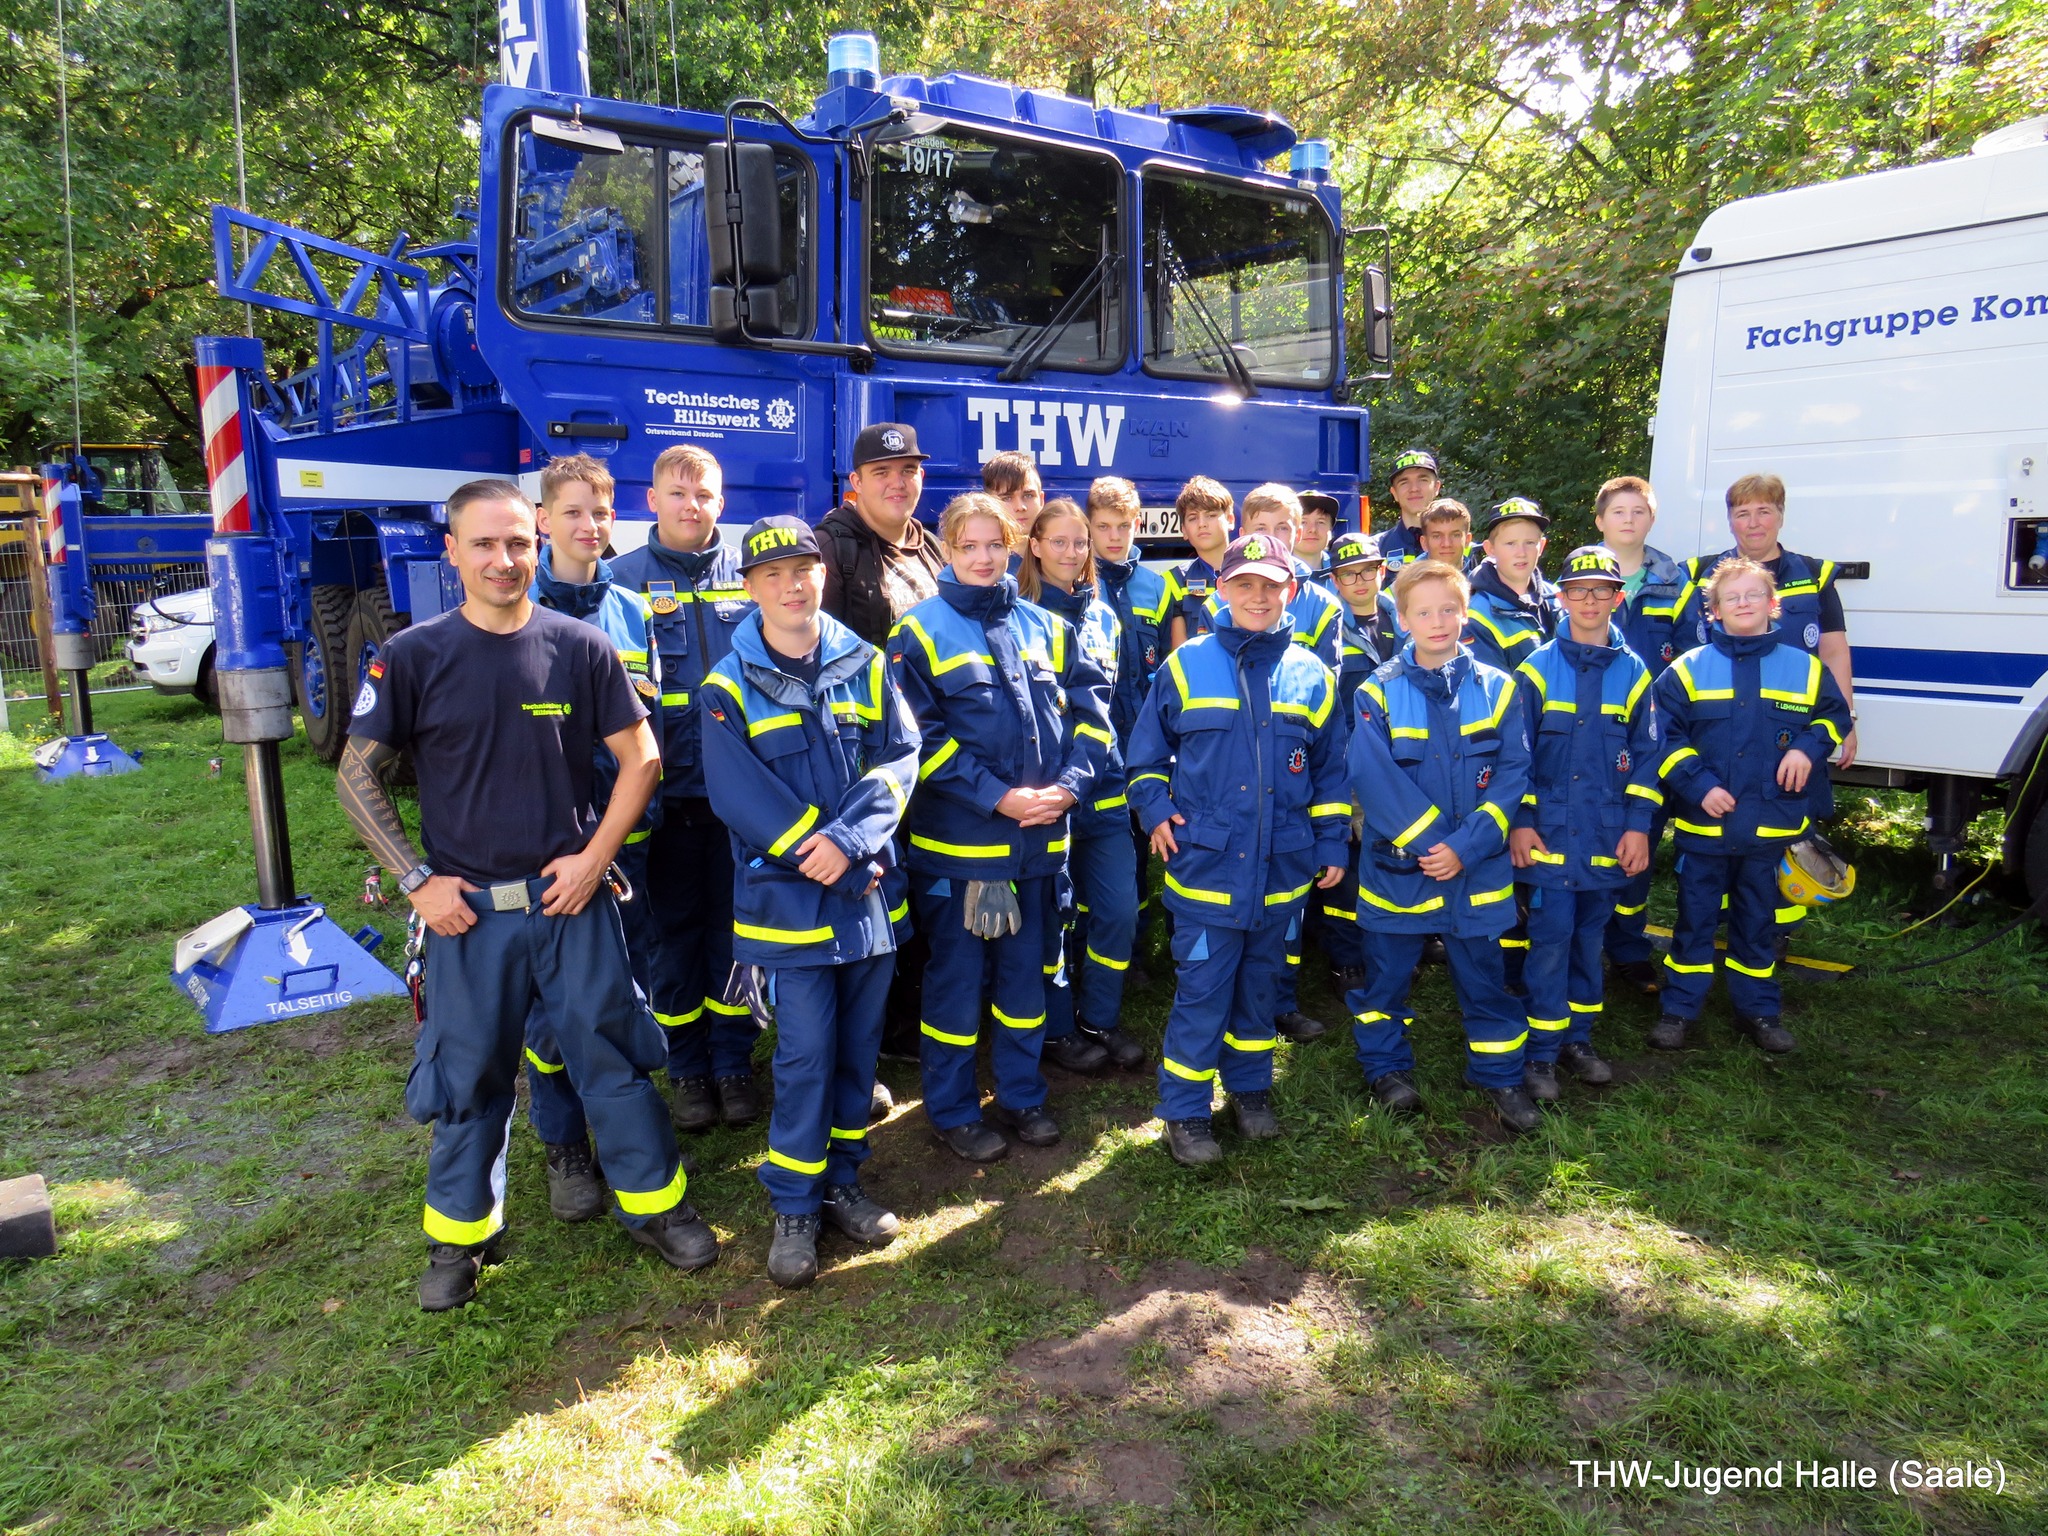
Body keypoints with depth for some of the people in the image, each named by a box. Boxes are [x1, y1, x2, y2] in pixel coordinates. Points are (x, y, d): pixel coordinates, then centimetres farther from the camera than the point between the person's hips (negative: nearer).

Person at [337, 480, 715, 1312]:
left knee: (611, 1052, 8)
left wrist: (596, 855, -6)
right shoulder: (414, 656, -4)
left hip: (571, 897, 0)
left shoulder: (580, 647, -3)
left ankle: (654, 1200, 26)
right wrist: (416, 879, -5)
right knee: (467, 1071, 12)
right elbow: (357, 776, 1)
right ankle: (459, 1232, 31)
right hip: (466, 907, 0)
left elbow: (639, 757, 2)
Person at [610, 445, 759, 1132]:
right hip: (667, 790, -1)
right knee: (674, 928, 10)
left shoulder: (748, 575, 6)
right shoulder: (624, 578, 2)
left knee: (735, 923, 10)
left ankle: (733, 1061, 25)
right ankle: (688, 1068, 24)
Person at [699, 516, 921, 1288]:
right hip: (788, 897, -3)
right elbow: (737, 794, -10)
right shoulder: (729, 686, -3)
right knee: (805, 1051, -2)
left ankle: (842, 1180, 29)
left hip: (870, 891, 3)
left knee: (859, 1043, 11)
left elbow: (900, 757, -3)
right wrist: (817, 856, -16)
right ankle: (794, 1207, 15)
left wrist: (849, 841, -18)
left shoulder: (866, 665, 5)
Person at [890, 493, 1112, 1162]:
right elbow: (920, 735, -11)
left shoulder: (1046, 627, 9)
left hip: (1040, 836, 4)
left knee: (1026, 971, 15)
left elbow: (1091, 709, 7)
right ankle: (952, 1110, 22)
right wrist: (995, 795, -18)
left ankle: (1022, 1094, 31)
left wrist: (1068, 783, -9)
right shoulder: (920, 632, -3)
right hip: (957, 839, -4)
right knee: (956, 977, 6)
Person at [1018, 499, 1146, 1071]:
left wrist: (1122, 772, 17)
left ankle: (1101, 1019, 23)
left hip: (1104, 787, 5)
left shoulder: (1103, 615, 12)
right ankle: (1058, 1028, 20)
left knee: (1119, 909, 5)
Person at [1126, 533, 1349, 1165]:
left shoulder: (1312, 676, 6)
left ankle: (1251, 1089, 35)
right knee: (1201, 993, 0)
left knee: (1260, 986, 16)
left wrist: (1331, 843, 9)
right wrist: (1156, 810, -5)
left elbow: (1330, 768, 13)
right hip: (1206, 866, -2)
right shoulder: (1185, 666, 0)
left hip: (1283, 869, 3)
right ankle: (1186, 1112, 15)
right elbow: (1146, 753, 9)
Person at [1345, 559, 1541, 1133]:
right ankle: (1387, 1068, 32)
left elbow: (1512, 774, -5)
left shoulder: (1497, 689, -1)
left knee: (1484, 975, 12)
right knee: (1386, 973, 13)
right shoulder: (1377, 692, -7)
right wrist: (1428, 843, -18)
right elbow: (1371, 778, -15)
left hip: (1478, 870, 1)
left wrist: (1466, 846, -16)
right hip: (1397, 865, -1)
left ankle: (1499, 1074, 31)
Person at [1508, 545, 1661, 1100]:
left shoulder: (1633, 674, 6)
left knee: (1590, 938, 12)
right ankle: (1540, 1052, 6)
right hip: (1550, 833, -3)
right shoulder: (1537, 669, -1)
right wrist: (1519, 820, -7)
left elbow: (1645, 753, 7)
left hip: (1607, 838, 3)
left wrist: (1638, 826, 1)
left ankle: (1578, 1039, 25)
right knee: (1551, 939, -3)